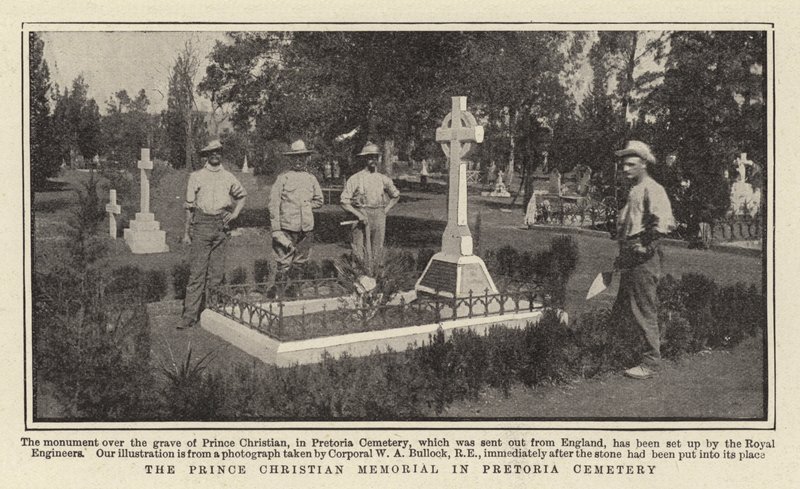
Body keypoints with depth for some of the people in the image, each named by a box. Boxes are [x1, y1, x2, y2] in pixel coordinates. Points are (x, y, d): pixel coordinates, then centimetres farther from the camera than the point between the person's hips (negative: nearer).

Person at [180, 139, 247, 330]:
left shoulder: (228, 177, 11)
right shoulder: (196, 176, 5)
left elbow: (242, 195, 27)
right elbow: (189, 206, 7)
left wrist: (235, 213, 9)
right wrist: (186, 232, 4)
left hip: (221, 225, 3)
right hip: (202, 223, -3)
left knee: (216, 271, 5)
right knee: (197, 272, -7)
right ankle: (190, 315, -7)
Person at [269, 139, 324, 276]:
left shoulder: (311, 179, 12)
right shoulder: (283, 178, 3)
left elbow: (319, 201, 22)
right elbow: (273, 204, 0)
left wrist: (305, 206, 6)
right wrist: (275, 228, -6)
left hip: (306, 228, 3)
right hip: (287, 227, -3)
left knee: (301, 262, 9)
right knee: (284, 262, -5)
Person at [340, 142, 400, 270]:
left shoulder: (383, 179, 9)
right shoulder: (355, 179, -1)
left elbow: (395, 196, 24)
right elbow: (344, 202, -2)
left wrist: (385, 211, 11)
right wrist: (359, 215, -14)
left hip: (379, 219, 3)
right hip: (362, 219, -3)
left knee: (377, 252, 6)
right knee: (359, 254, -6)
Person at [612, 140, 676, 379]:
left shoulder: (651, 189, -12)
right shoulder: (633, 190, 18)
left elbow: (665, 222, -26)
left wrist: (645, 245, -19)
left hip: (643, 259, -10)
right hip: (630, 258, 10)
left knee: (644, 312, -3)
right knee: (621, 311, 14)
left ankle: (651, 363, 5)